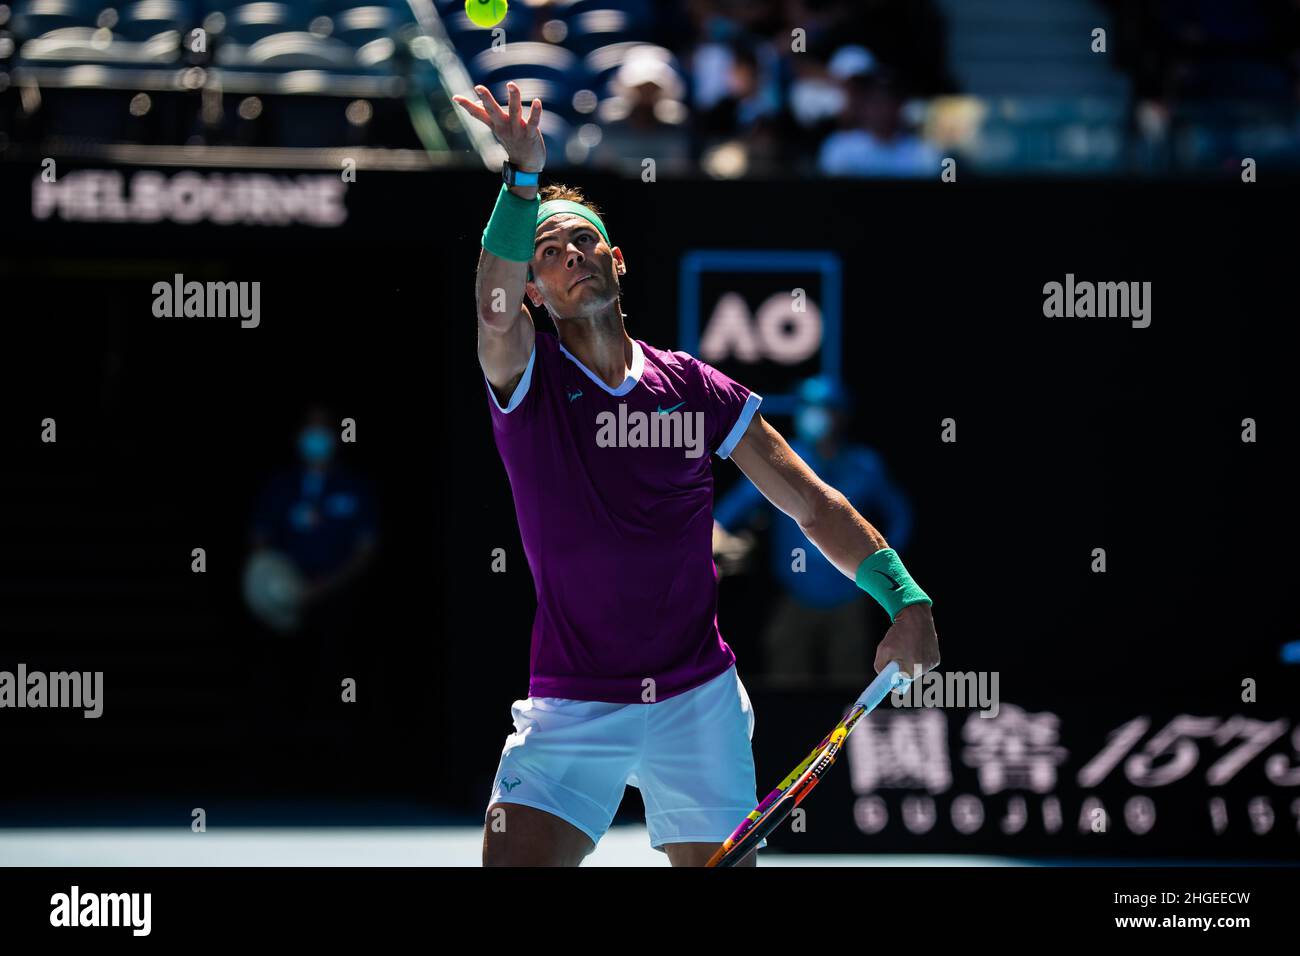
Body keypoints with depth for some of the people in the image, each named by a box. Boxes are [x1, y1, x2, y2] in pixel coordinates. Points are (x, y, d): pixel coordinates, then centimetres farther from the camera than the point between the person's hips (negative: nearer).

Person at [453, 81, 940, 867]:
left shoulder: (695, 389, 5)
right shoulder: (527, 380, 0)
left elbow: (814, 506, 6)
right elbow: (495, 311, -24)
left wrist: (905, 600, -8)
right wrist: (523, 179, -38)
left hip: (699, 702, 2)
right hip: (571, 710, -2)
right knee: (514, 861, -16)